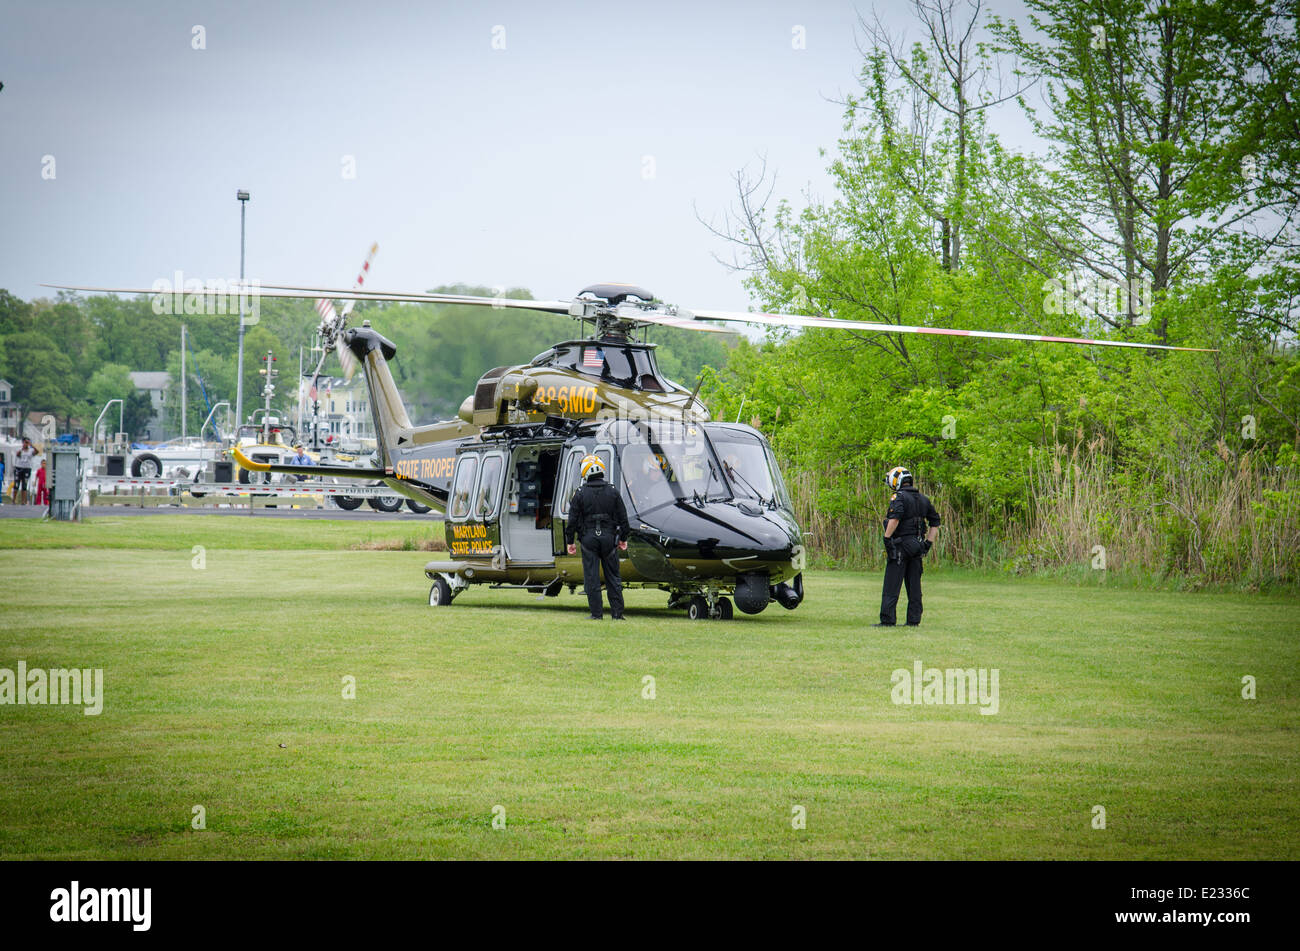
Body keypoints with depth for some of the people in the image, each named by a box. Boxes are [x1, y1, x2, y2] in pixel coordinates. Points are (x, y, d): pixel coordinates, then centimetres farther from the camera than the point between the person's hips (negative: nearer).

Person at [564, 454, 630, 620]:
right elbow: (623, 518, 6)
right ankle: (617, 613, 7)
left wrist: (570, 541, 5)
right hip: (609, 538, 2)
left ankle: (596, 614, 0)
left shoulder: (580, 493, -3)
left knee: (591, 578, 2)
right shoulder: (613, 492, 3)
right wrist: (623, 538, 16)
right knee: (613, 577, 8)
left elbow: (573, 519, -2)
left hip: (589, 539, -2)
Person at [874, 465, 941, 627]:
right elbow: (935, 522, 19)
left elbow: (895, 518, -24)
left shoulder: (899, 497, -9)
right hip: (916, 546, 7)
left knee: (892, 585, -5)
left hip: (899, 546, -7)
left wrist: (887, 538, -19)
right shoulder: (923, 499, 15)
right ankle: (914, 619, 8)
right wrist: (928, 543, 18)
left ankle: (887, 620, -7)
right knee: (914, 585, 9)